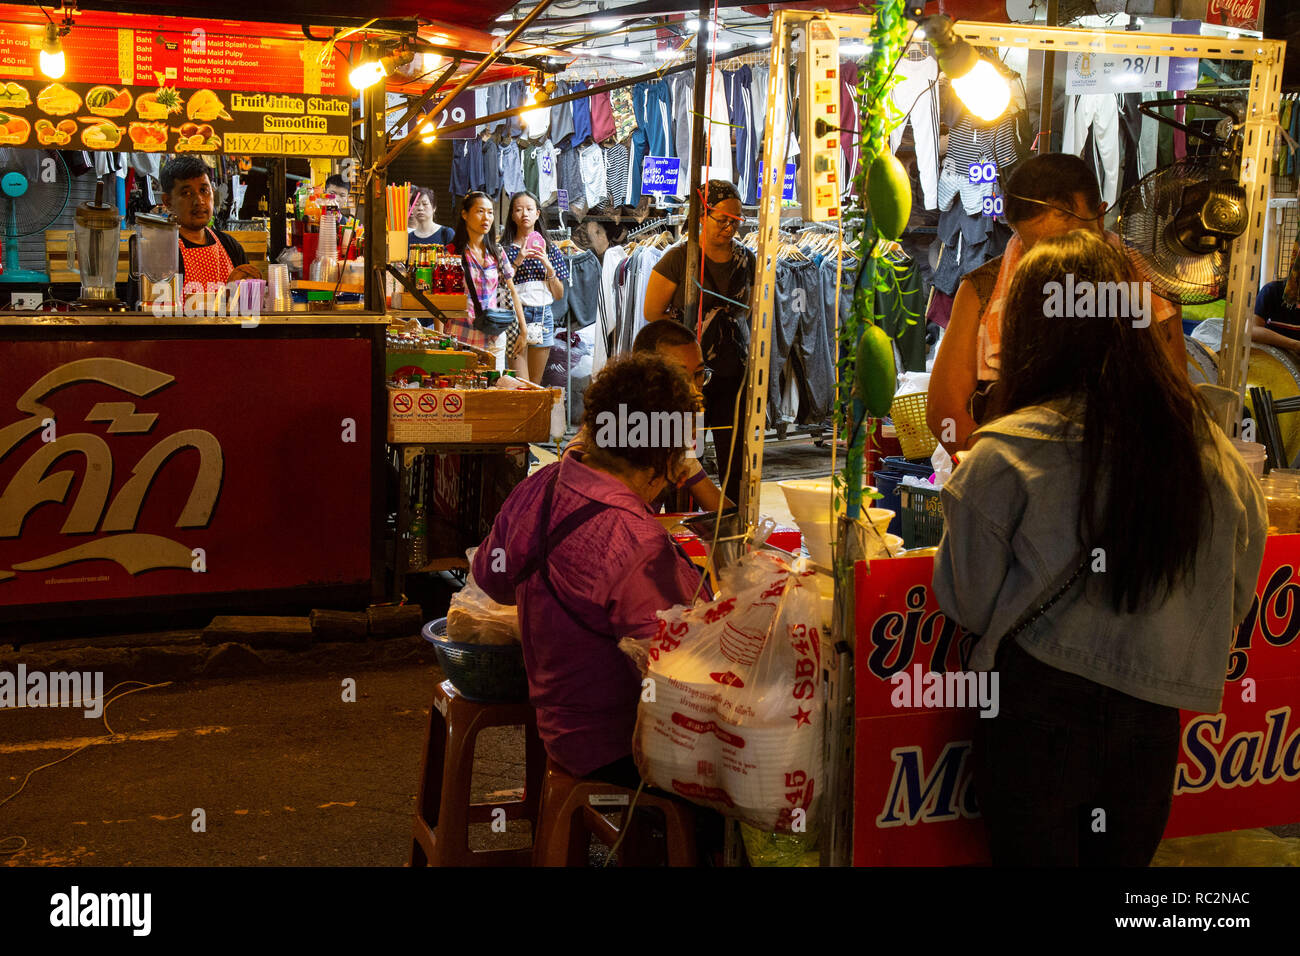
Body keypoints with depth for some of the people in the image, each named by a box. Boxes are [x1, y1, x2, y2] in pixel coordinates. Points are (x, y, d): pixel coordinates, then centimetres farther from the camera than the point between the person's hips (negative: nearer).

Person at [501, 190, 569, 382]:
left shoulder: (550, 249, 11)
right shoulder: (504, 248, 3)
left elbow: (559, 294, 9)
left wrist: (548, 265, -5)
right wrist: (517, 262, -13)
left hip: (543, 316, 3)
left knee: (535, 383, 7)